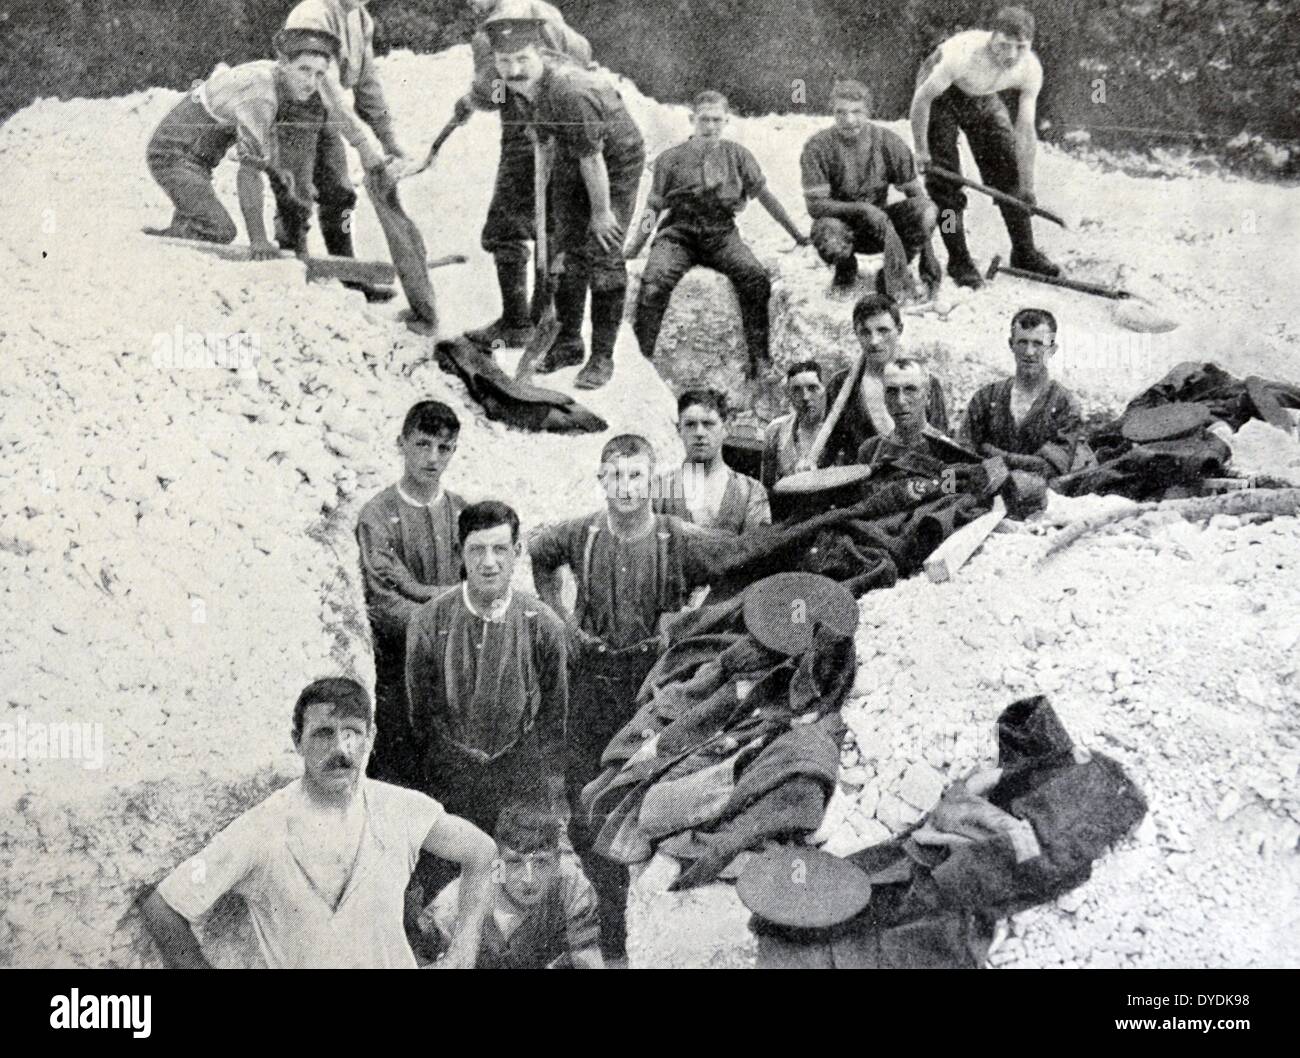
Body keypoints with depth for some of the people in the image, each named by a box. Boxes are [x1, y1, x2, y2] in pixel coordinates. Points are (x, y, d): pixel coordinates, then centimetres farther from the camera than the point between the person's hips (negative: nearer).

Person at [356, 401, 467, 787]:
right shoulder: (377, 515, -4)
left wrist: (421, 590, -11)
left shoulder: (462, 512, 7)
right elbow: (384, 605, -12)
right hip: (399, 666, -3)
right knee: (397, 775, 0)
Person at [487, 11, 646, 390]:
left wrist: (601, 213, -19)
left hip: (617, 159, -7)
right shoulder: (513, 88, -14)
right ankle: (568, 342, 21)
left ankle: (602, 356, -2)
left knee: (603, 255, -10)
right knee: (566, 250, 8)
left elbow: (592, 159, -29)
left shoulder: (569, 91, -38)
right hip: (570, 157, 7)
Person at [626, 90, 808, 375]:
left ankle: (760, 358, -16)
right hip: (678, 233, -1)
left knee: (755, 277, -27)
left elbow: (765, 195, 12)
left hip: (721, 234, 1)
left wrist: (798, 235, 12)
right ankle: (640, 357, -18)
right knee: (655, 280, -31)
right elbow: (654, 207, 8)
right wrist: (631, 250, -4)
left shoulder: (737, 156, 7)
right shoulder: (670, 159, 5)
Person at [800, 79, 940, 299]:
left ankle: (894, 277, -2)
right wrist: (863, 209, -33)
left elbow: (916, 193, -4)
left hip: (879, 224, 2)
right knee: (828, 234, -38)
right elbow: (815, 205, -19)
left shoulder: (889, 142, -8)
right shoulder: (818, 147, -16)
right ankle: (846, 268, 1)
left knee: (925, 208, -24)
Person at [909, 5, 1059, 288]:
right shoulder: (965, 55, -40)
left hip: (983, 97, 4)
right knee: (945, 179, -9)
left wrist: (1026, 188, -16)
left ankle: (1024, 253, 12)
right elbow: (922, 98, -27)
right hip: (941, 93, -4)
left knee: (1008, 170, 0)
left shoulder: (1031, 70, -25)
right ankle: (959, 262, 2)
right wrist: (920, 151, -20)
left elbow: (1025, 132, -18)